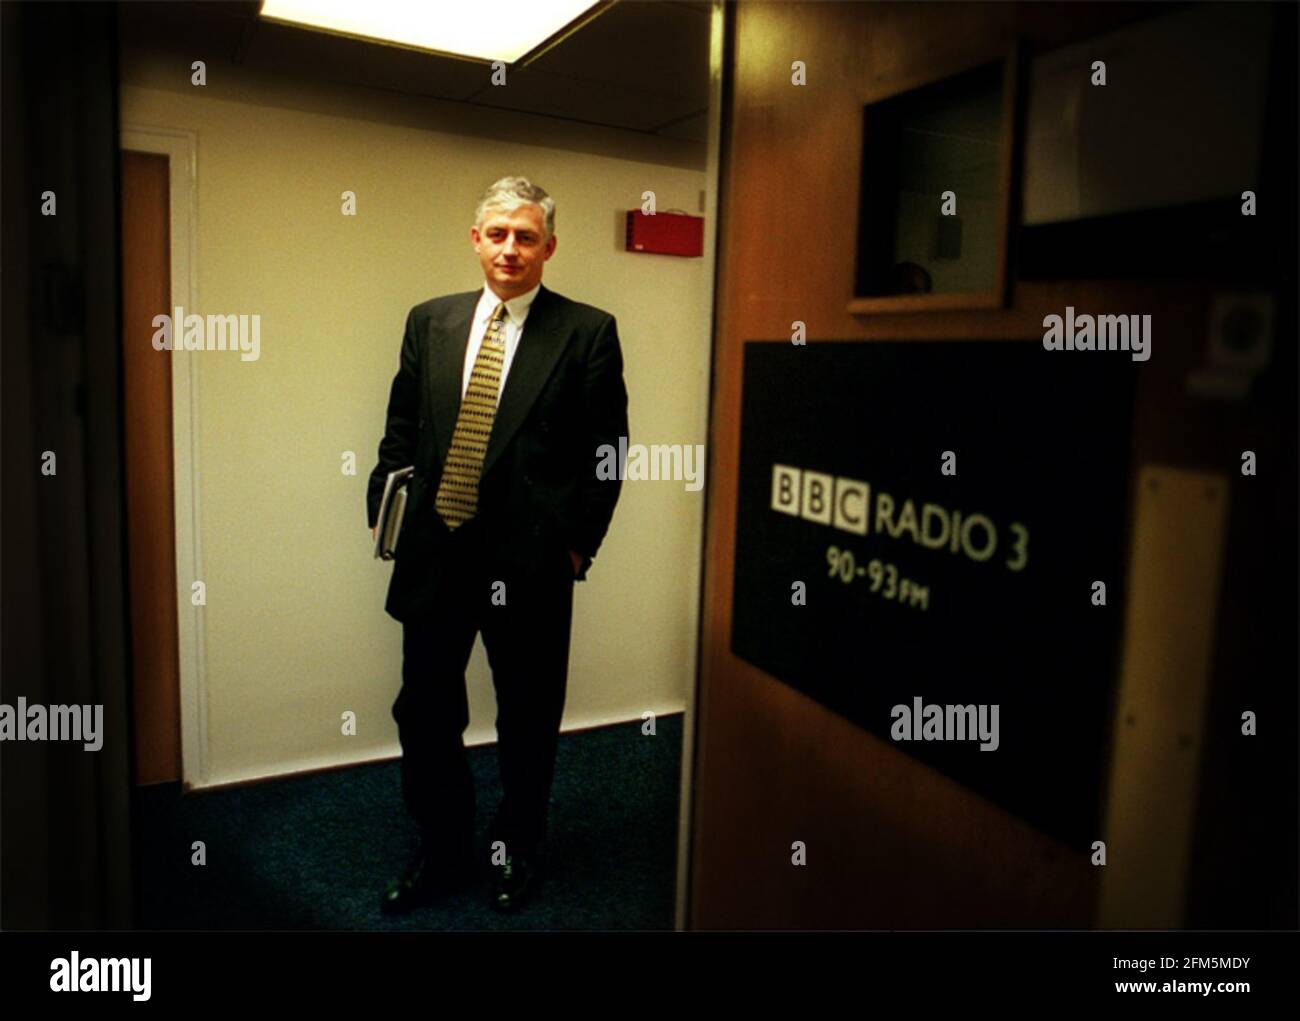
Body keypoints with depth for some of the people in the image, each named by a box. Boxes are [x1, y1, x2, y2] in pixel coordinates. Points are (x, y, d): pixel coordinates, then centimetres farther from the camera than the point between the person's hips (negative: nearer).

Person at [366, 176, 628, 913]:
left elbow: (607, 451, -3)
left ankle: (517, 852, 36)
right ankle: (444, 852, 34)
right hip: (434, 554, 4)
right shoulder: (430, 321, 8)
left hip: (529, 560, -3)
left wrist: (577, 543, -7)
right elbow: (402, 428, 13)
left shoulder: (588, 332, -3)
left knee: (528, 721, 13)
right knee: (425, 713, 12)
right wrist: (386, 510, 3)